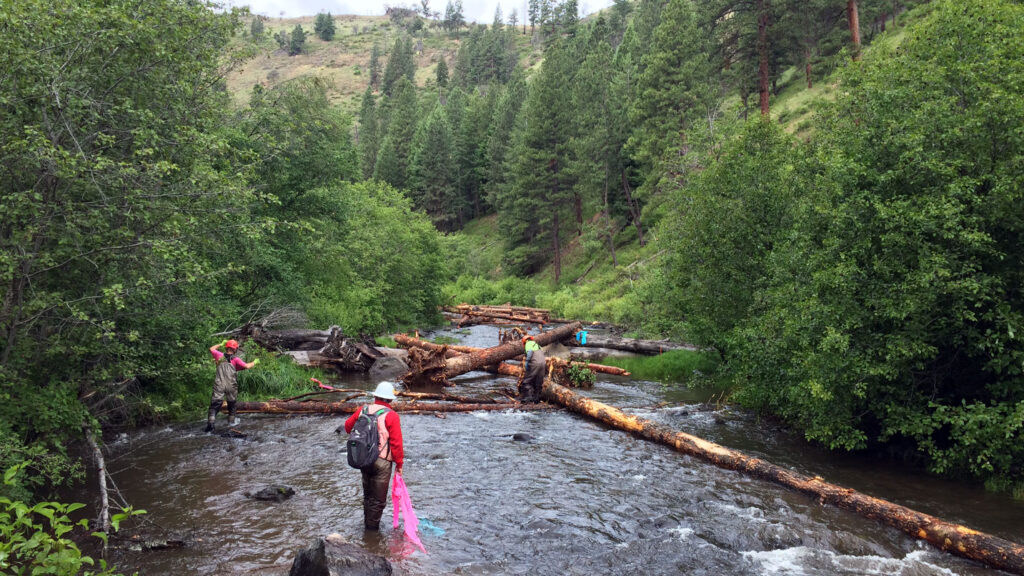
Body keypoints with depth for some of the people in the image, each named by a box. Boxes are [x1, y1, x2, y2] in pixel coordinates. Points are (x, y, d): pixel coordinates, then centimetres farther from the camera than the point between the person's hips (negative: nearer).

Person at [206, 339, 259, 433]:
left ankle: (210, 422, -18)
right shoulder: (236, 359, -4)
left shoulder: (220, 356, 4)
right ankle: (231, 421, 32)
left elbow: (211, 349, 23)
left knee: (215, 405, -2)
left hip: (219, 385, 1)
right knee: (231, 404, 20)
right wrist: (254, 362, 4)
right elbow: (246, 366, -13)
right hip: (231, 386, -1)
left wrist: (221, 344, 34)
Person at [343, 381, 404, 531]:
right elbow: (396, 442, -14)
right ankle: (372, 529, 13)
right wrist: (399, 463, -4)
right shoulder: (391, 415, -12)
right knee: (379, 499, 7)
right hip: (382, 462, -6)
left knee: (368, 495, 22)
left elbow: (348, 426, 18)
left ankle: (367, 524, 34)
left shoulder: (363, 410, 3)